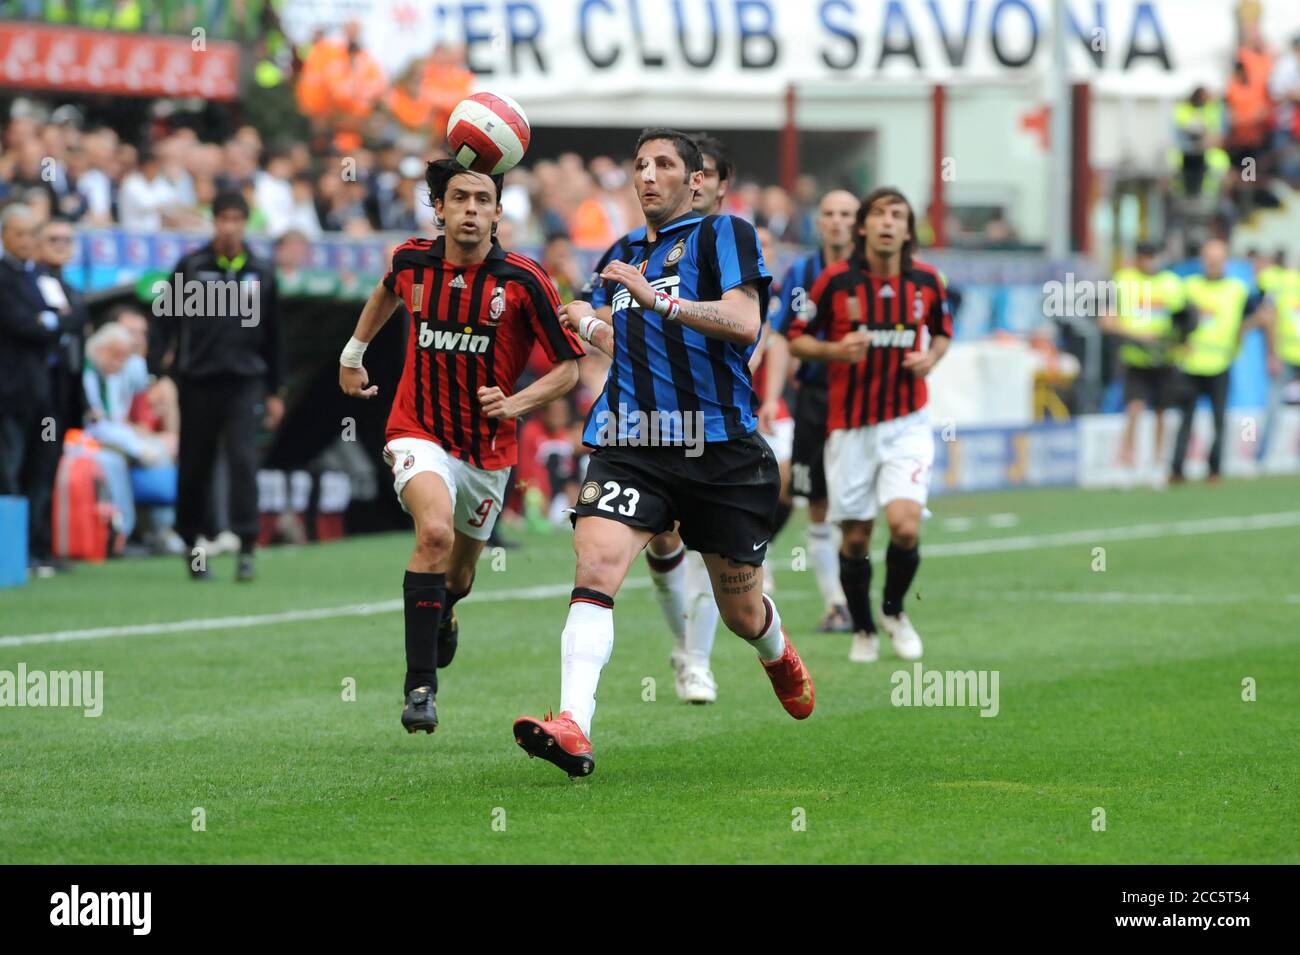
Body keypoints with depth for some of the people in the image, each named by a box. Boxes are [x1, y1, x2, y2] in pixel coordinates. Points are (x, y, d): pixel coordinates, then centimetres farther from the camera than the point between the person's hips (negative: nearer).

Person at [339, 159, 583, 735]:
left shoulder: (523, 281, -13)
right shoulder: (412, 262, -5)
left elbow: (569, 367, -7)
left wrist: (515, 403, -22)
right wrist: (353, 353, 28)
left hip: (488, 449, 1)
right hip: (419, 434, -1)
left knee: (458, 571, 17)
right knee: (435, 531, -30)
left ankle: (443, 614, 57)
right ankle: (420, 685, -27)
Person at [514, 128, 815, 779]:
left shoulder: (724, 233, 0)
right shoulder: (626, 251, 19)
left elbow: (743, 321, -17)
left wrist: (656, 299, -25)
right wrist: (588, 320, 14)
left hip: (719, 448, -3)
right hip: (627, 444, 4)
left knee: (742, 613, 9)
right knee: (595, 563, -23)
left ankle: (778, 656, 47)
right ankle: (573, 729, -35)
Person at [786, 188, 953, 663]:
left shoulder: (926, 281, 0)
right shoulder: (835, 280, -7)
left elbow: (942, 331, 17)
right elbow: (798, 339, 0)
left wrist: (931, 357, -4)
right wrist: (834, 350, -19)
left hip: (907, 423, 1)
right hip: (850, 425, -1)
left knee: (904, 524, -17)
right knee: (855, 536, 4)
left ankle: (894, 610, 11)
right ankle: (863, 630, 27)